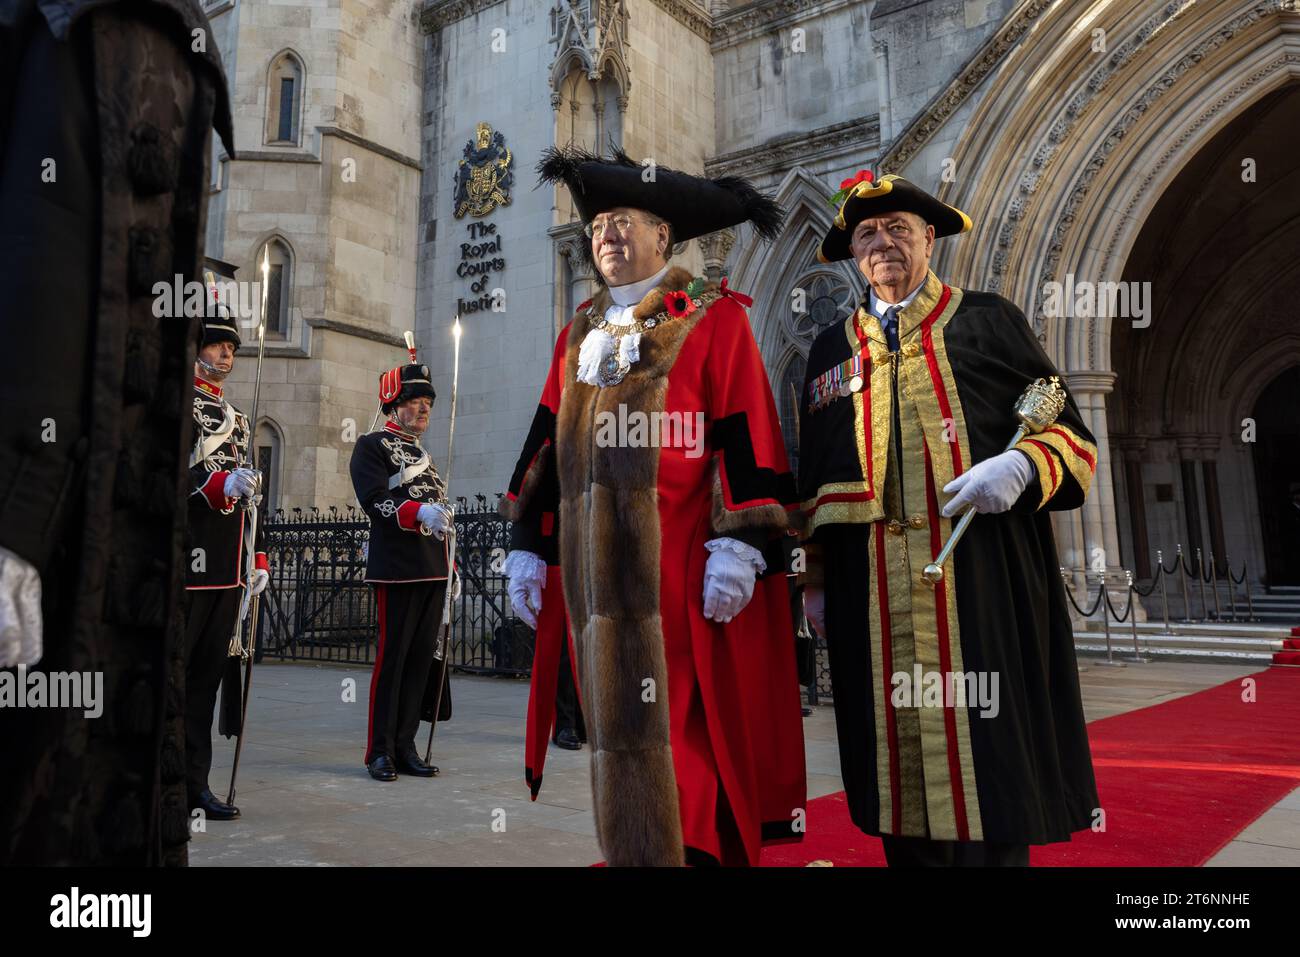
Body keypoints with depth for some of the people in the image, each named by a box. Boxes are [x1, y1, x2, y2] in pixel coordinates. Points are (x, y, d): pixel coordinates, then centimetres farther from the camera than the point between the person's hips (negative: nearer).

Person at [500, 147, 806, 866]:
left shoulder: (714, 318, 2)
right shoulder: (578, 334, 18)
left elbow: (747, 441, -7)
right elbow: (545, 446, 17)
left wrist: (738, 548, -14)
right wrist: (527, 548, 14)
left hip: (679, 574, -5)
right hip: (594, 575, 6)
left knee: (687, 732, -3)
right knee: (611, 727, 12)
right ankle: (626, 850, 27)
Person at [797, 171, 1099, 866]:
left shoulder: (990, 321, 10)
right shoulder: (831, 352, 17)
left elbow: (1072, 437, 8)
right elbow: (815, 480, 18)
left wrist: (1022, 467, -14)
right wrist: (816, 581, 13)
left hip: (985, 590, -2)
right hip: (874, 604, 3)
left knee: (988, 765, 1)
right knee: (901, 779, 6)